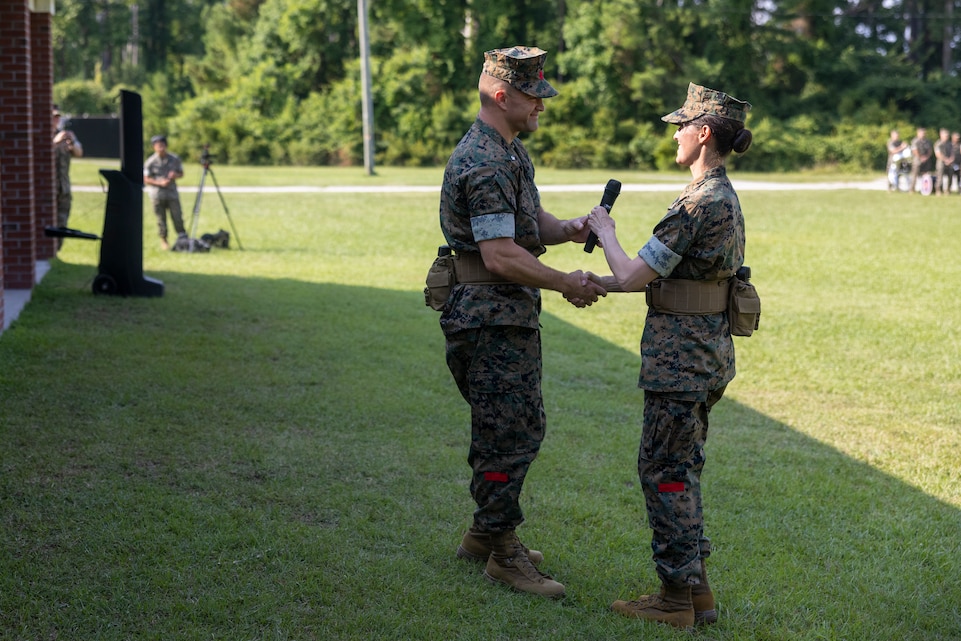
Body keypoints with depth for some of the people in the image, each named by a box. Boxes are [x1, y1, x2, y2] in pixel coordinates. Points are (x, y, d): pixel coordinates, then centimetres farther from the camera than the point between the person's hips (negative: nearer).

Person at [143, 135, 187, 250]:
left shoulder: (175, 159, 4)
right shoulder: (150, 162, -4)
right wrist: (160, 182, -15)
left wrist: (175, 175, -10)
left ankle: (183, 239, 3)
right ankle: (163, 241, 14)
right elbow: (146, 179, -2)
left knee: (177, 217, -5)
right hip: (157, 194, -2)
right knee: (161, 219, 2)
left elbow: (181, 173, 14)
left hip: (172, 193, 2)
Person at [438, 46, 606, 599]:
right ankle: (504, 553, 2)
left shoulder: (512, 151, 15)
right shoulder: (484, 164, -20)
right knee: (511, 432, -6)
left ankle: (485, 535, 28)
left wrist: (569, 229, -1)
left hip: (511, 315, 11)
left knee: (516, 428, 17)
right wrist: (567, 284, -19)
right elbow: (501, 256, -26)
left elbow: (530, 220, 20)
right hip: (492, 318, -11)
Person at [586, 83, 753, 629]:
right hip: (708, 352, 10)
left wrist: (605, 231, 0)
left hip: (682, 355, -10)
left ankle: (677, 599, 7)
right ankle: (697, 588, 23)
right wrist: (595, 283, 14)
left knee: (665, 471, -1)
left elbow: (635, 274, -17)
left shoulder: (697, 204, -20)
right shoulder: (725, 198, 11)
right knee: (682, 469, 17)